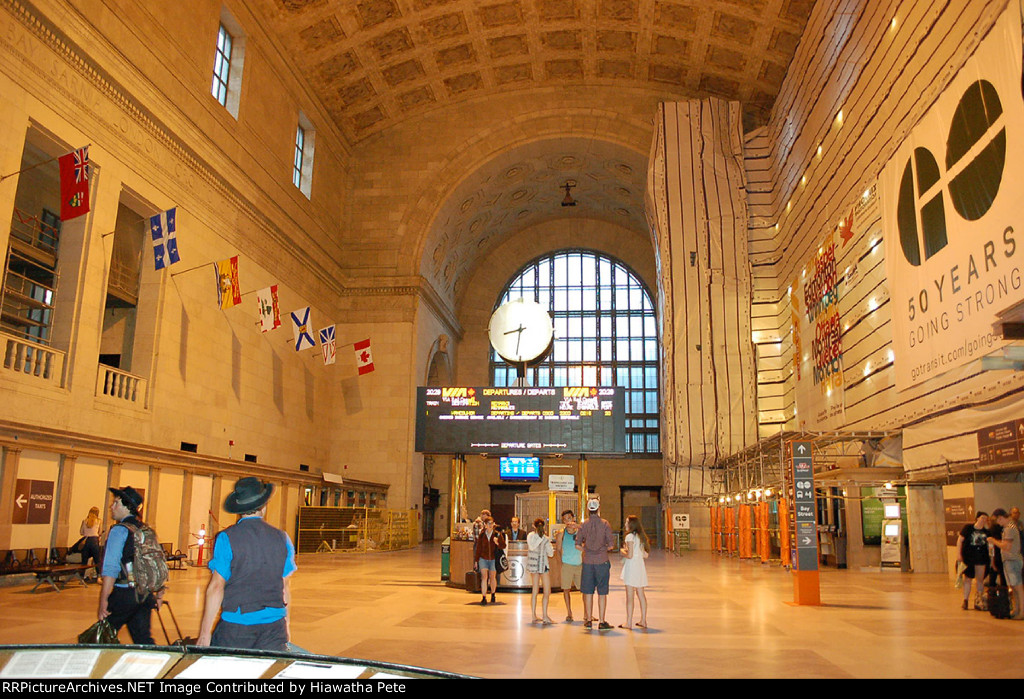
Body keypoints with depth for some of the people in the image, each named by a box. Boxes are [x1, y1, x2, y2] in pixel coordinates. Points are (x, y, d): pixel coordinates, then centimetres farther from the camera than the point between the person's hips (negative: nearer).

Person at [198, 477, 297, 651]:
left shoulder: (227, 538, -6)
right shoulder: (281, 538, 3)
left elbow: (217, 586, -9)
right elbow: (286, 587, 9)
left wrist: (205, 634, -4)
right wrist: (285, 625, 21)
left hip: (235, 626, -3)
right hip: (274, 626, 3)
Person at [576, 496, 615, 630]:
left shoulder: (584, 525, 0)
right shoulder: (605, 524, -6)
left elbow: (578, 545, -1)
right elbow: (611, 544, -7)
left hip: (588, 561, 2)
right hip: (602, 561, -2)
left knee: (588, 592, 10)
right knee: (602, 593, 4)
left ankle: (588, 619, 16)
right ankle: (602, 622, 5)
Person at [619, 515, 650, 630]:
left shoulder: (630, 536, -12)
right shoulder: (641, 536, 11)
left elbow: (630, 555, -18)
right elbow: (645, 555, 13)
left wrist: (622, 551, 1)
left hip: (632, 566, -8)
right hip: (640, 565, 8)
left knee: (629, 596, -5)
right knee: (641, 594, 13)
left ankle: (629, 623, -3)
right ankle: (643, 620, 18)